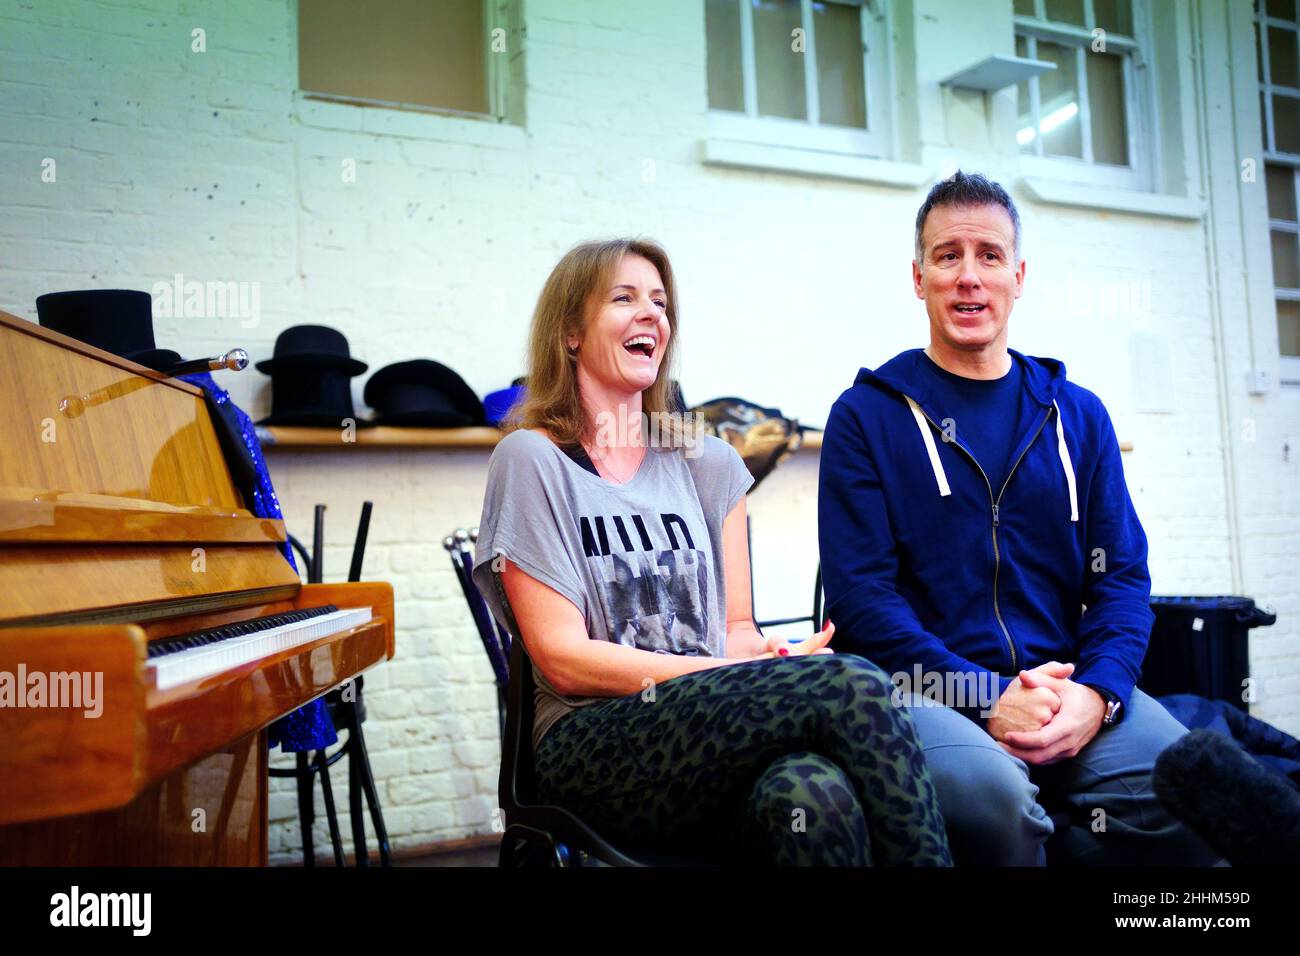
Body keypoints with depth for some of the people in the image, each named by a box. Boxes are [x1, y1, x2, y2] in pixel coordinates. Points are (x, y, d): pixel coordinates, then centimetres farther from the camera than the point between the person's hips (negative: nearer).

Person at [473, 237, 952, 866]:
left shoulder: (709, 464, 18)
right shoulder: (532, 460, 2)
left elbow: (736, 628, 14)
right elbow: (563, 657, -6)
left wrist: (765, 656, -11)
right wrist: (733, 674, -15)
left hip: (716, 732, 4)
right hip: (593, 742, -4)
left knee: (814, 793, -36)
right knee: (850, 687, -31)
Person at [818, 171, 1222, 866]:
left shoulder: (1078, 416, 16)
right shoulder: (867, 416, 4)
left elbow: (1122, 575, 10)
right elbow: (861, 593, -5)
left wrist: (1095, 693, -10)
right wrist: (989, 699, -16)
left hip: (1069, 692, 4)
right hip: (928, 695, -3)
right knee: (990, 796, -35)